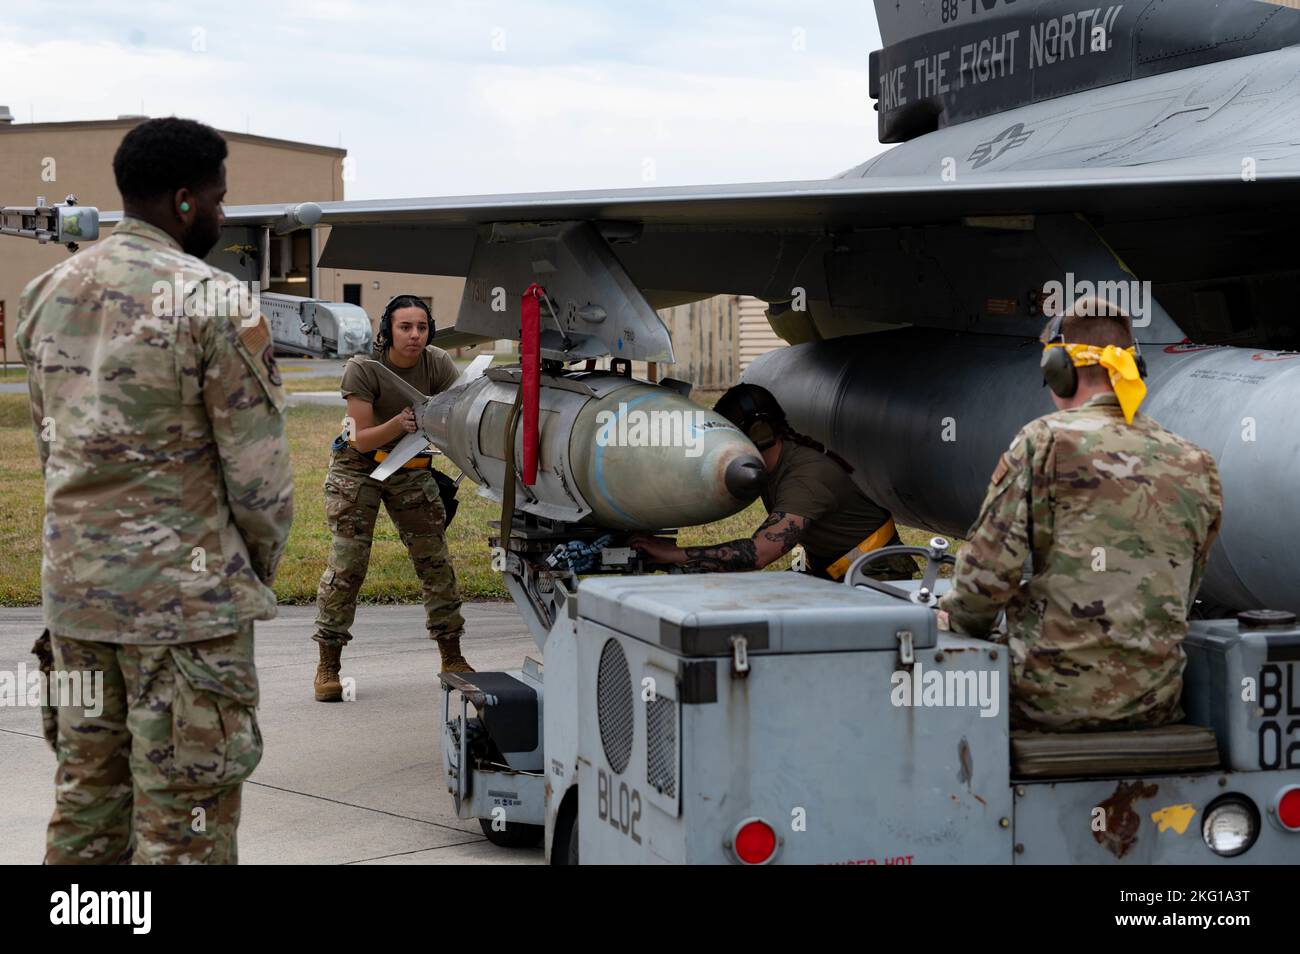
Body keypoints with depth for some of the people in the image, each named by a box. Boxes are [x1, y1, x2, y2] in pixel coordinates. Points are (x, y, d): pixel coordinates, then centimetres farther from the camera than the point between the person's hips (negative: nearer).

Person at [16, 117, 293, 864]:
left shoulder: (48, 294, 8)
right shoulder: (213, 302, -14)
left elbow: (52, 445, 13)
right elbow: (258, 465, -12)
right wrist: (260, 567, 4)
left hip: (74, 586, 7)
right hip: (188, 598, -7)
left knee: (87, 793, 17)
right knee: (183, 825, 0)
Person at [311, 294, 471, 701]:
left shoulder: (438, 364, -14)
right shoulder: (363, 369, -22)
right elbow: (361, 440, -23)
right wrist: (397, 425, -41)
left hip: (412, 469, 3)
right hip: (358, 468, -3)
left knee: (435, 560, 1)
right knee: (347, 564, -9)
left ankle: (452, 658, 12)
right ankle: (328, 667, 0)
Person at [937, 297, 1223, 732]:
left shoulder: (1044, 444, -8)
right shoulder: (1196, 468, 7)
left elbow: (989, 568, -11)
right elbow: (1183, 594, 14)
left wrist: (958, 620, 8)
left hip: (1050, 702, -5)